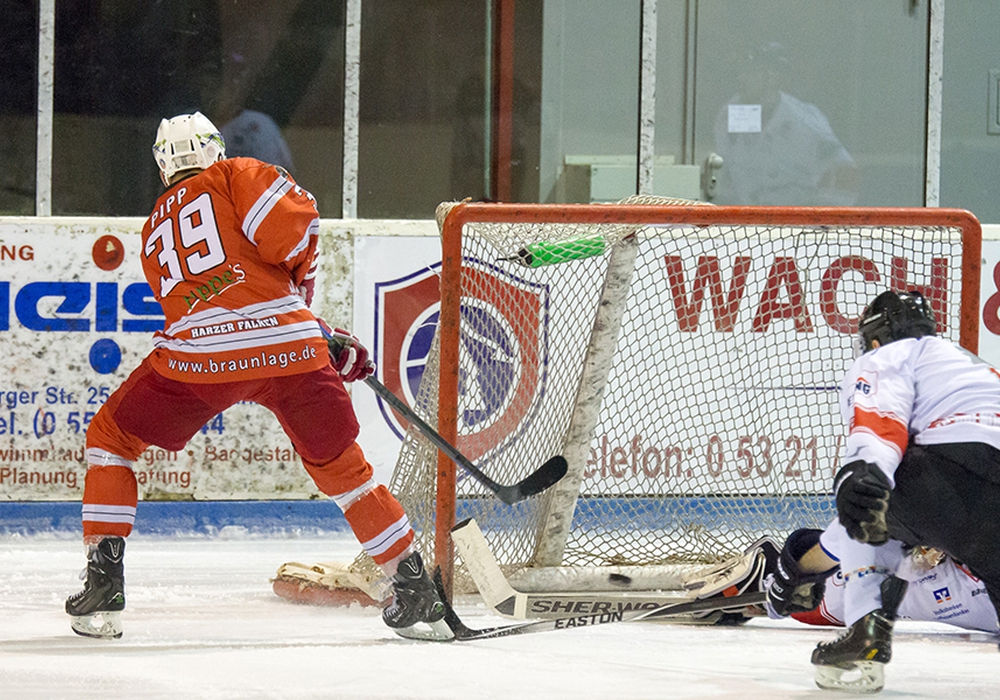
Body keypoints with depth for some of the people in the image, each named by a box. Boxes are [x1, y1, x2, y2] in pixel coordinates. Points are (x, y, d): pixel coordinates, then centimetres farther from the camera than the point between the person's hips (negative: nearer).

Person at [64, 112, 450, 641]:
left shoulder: (154, 234, 29)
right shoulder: (234, 176, 16)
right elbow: (292, 219, -6)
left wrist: (330, 343, 26)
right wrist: (299, 276, 16)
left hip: (199, 356, 1)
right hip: (289, 342, -1)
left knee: (112, 438, 20)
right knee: (339, 463, 17)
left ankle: (104, 585, 10)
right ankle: (414, 588, 19)